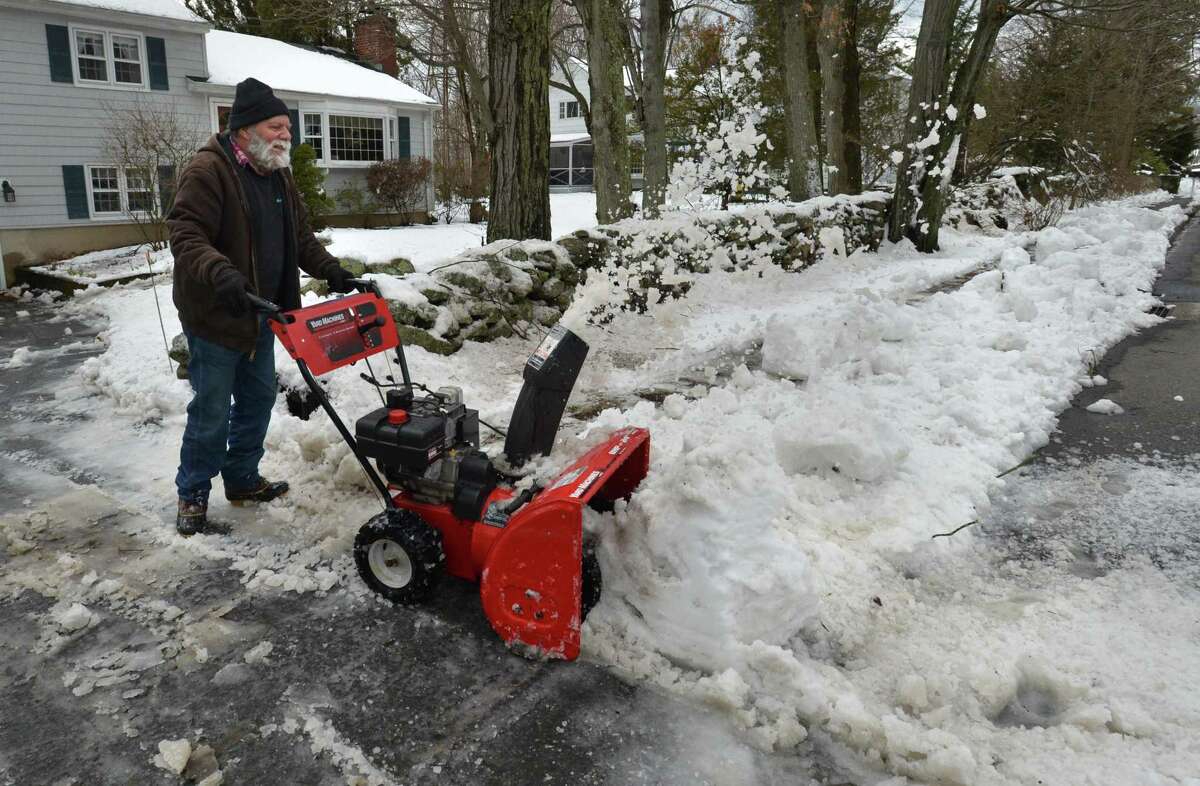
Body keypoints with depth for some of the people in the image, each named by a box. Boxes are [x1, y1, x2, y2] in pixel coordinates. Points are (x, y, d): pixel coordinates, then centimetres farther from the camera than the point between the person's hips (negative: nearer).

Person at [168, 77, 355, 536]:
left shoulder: (278, 176, 10)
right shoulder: (207, 171, -17)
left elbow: (300, 237, 17)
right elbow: (185, 235, -25)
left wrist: (330, 270, 4)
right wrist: (219, 273, -42)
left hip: (260, 313, 8)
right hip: (215, 314, -8)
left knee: (259, 397, 16)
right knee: (212, 411, -1)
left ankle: (242, 480, 32)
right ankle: (192, 498, 15)